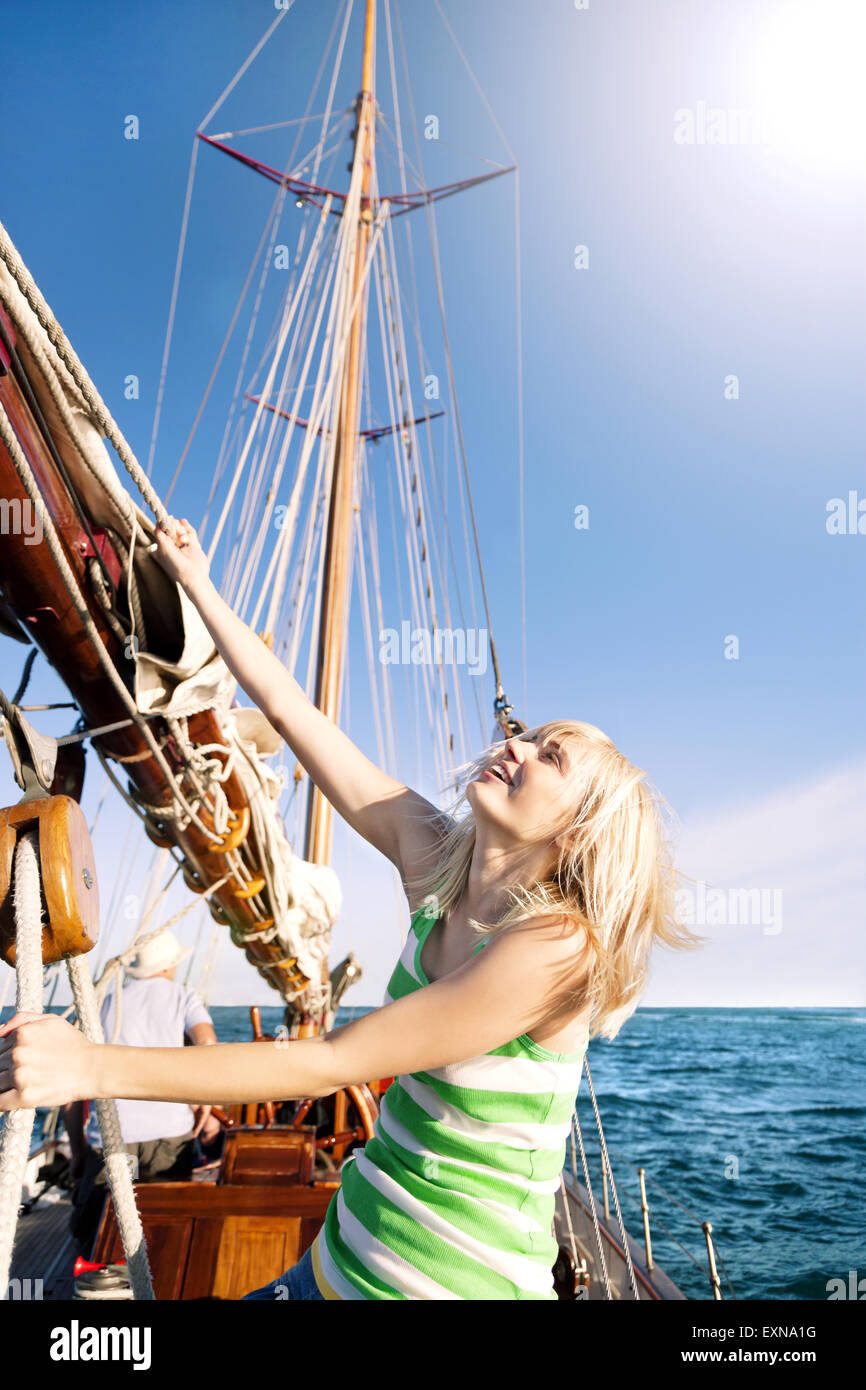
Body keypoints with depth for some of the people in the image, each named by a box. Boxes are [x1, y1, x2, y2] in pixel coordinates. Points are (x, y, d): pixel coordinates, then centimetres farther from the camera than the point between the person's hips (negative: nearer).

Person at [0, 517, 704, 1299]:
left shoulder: (558, 942, -26)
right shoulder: (435, 862, -7)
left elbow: (332, 1065, -26)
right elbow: (289, 710, -2)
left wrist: (93, 1066, -25)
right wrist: (195, 581, 5)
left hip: (457, 1278, -5)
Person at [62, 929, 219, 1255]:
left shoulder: (101, 1006, 17)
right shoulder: (182, 996, 10)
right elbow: (207, 1043, -10)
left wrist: (78, 1153, 24)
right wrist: (204, 1102, 1)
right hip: (171, 1134, -1)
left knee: (86, 1231, 22)